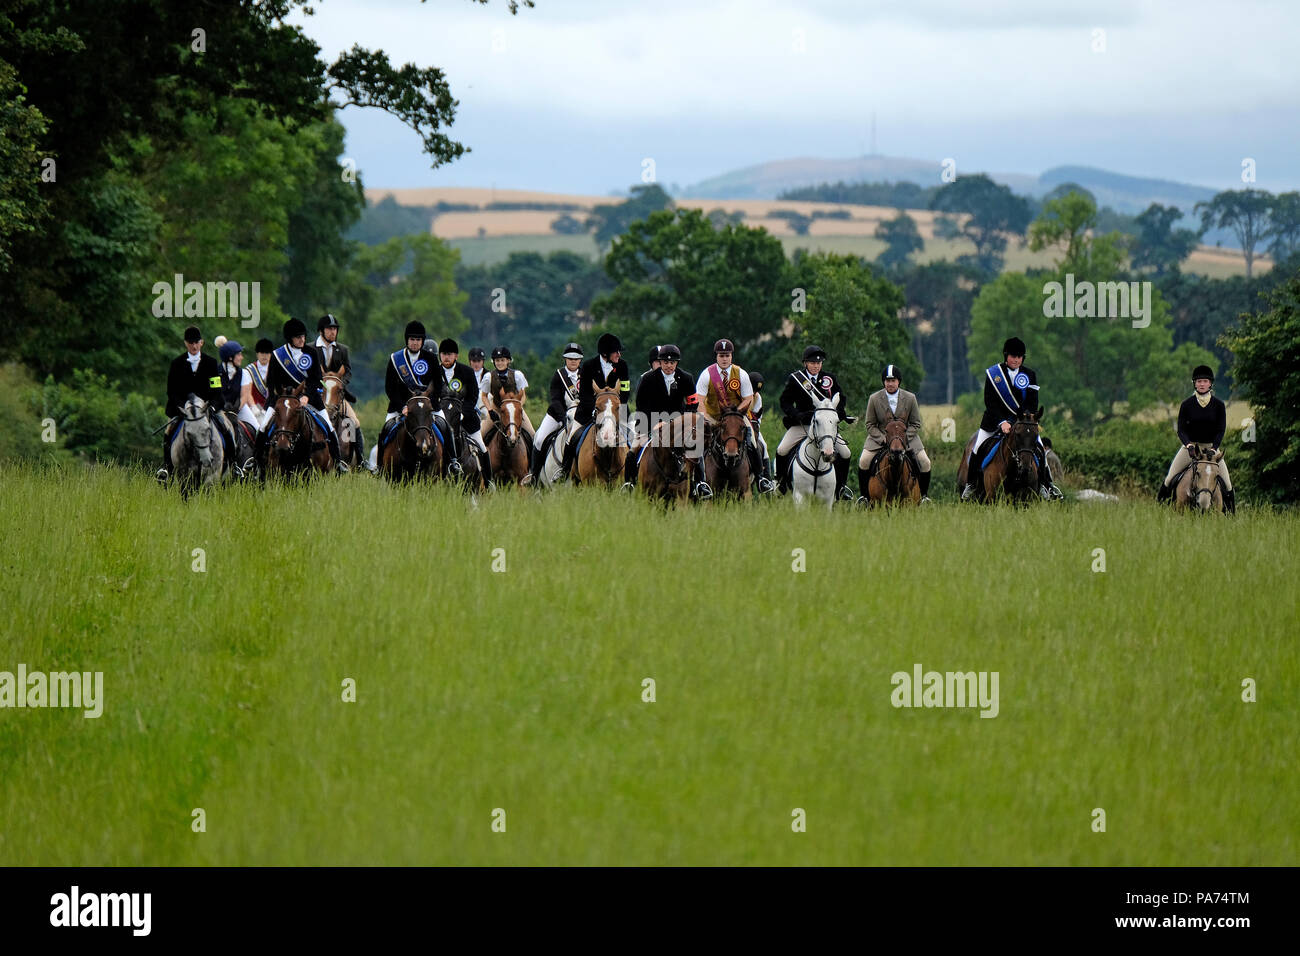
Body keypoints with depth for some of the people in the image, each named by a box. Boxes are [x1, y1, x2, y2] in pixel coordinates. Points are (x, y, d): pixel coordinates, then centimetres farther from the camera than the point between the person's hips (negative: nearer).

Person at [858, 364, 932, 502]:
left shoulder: (910, 398, -5)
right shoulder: (874, 399, -6)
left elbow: (916, 424, 0)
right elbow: (870, 425, 0)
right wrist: (883, 439, -16)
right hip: (880, 437, 0)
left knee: (925, 463, -14)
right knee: (864, 461, -21)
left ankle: (923, 495, 6)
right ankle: (863, 495, -4)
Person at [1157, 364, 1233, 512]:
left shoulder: (1218, 405, -3)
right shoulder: (1186, 404, -4)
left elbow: (1221, 430, -4)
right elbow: (1181, 430, -5)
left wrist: (1213, 448, -20)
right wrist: (1188, 445, -24)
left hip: (1211, 446, 0)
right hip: (1190, 446, 0)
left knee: (1226, 482, -8)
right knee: (1170, 479, -7)